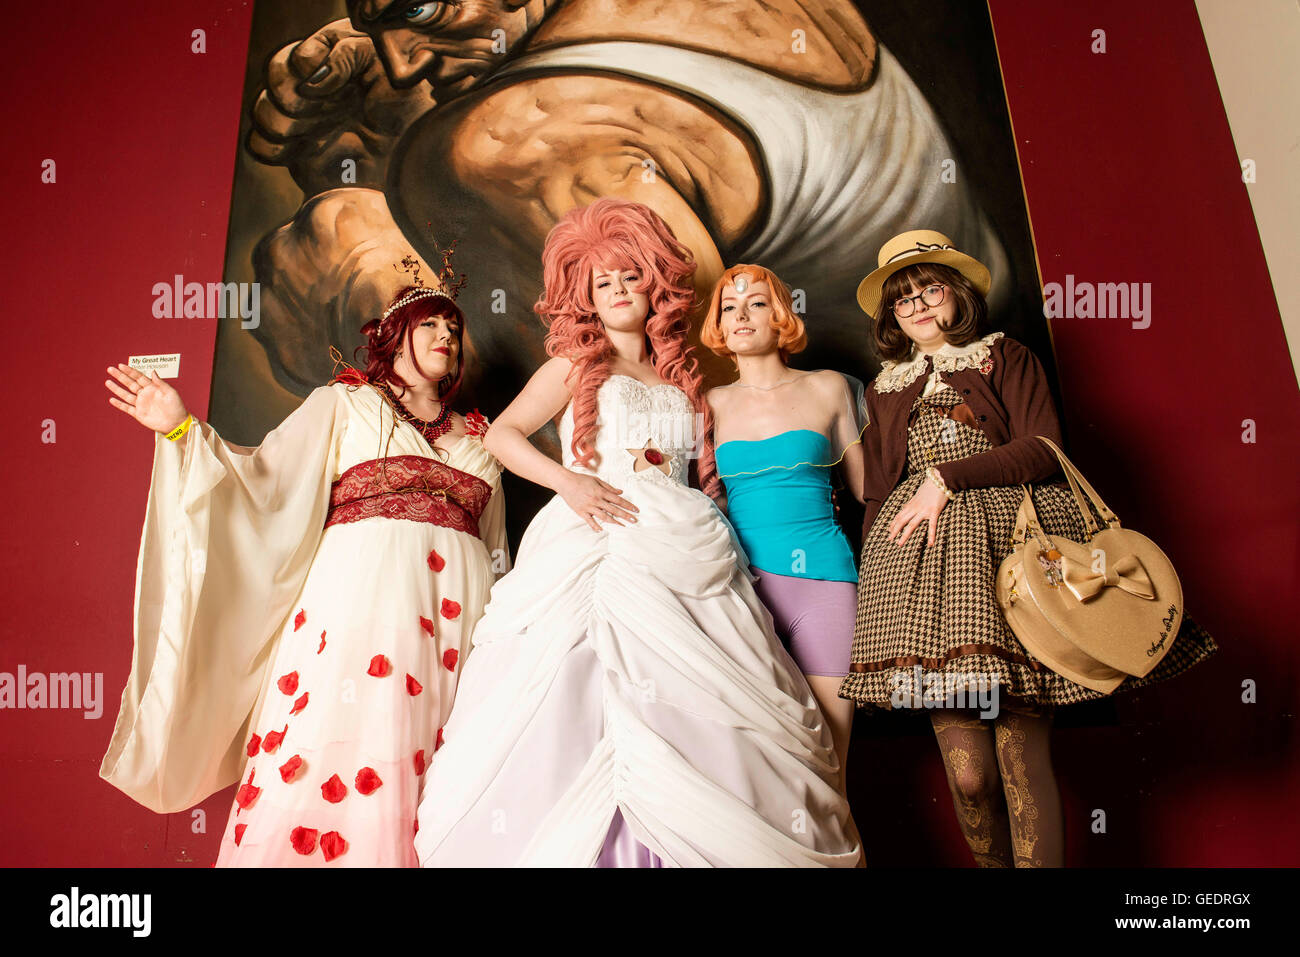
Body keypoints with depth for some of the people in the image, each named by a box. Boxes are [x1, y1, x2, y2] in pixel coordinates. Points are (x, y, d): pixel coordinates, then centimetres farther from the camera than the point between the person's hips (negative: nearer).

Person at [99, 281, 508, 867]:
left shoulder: (478, 438, 20)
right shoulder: (344, 405, 14)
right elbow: (267, 476, 5)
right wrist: (185, 430, -5)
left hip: (459, 609, 3)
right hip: (361, 593, -3)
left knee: (426, 770, -1)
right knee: (331, 749, -8)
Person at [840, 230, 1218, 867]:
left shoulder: (1004, 358, 14)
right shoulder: (885, 390, 21)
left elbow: (1043, 450, 0)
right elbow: (876, 496, 20)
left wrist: (947, 476, -6)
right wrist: (865, 575, 11)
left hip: (1009, 540, -2)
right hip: (919, 558, 2)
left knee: (1024, 762, -7)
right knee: (967, 774, -4)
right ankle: (991, 863, 18)